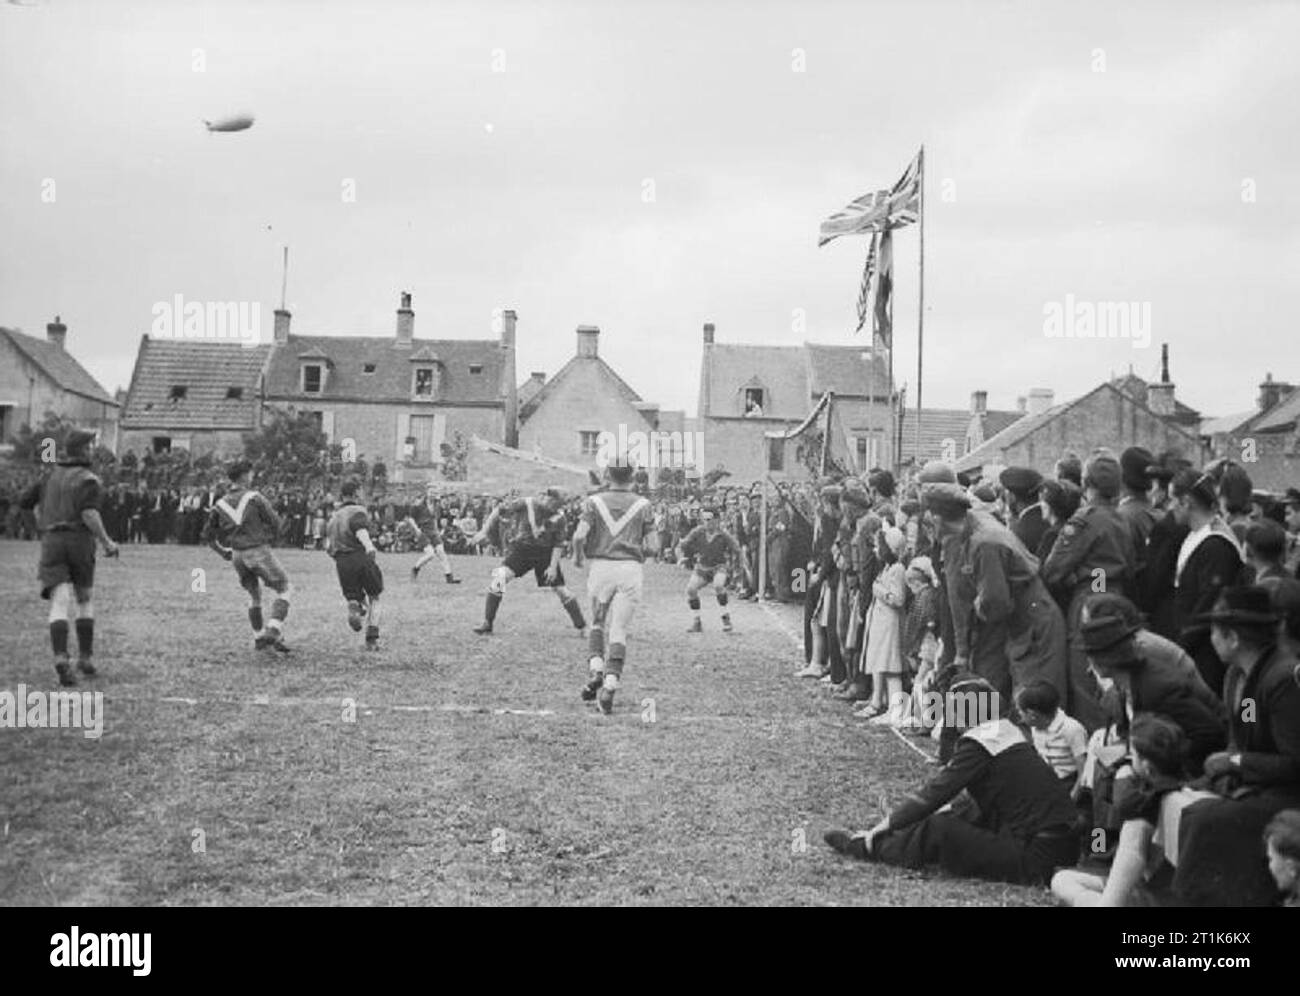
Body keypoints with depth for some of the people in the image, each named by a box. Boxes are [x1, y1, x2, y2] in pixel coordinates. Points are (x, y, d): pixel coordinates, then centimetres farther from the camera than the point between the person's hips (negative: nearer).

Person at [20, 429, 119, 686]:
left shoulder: (51, 475, 16)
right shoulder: (89, 480, -3)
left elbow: (26, 502, 22)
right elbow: (89, 513, -19)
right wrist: (106, 542, -9)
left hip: (51, 542, 3)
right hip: (79, 542, -3)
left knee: (59, 604, -10)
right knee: (85, 600, 19)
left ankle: (61, 660, -30)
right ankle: (85, 658, 18)